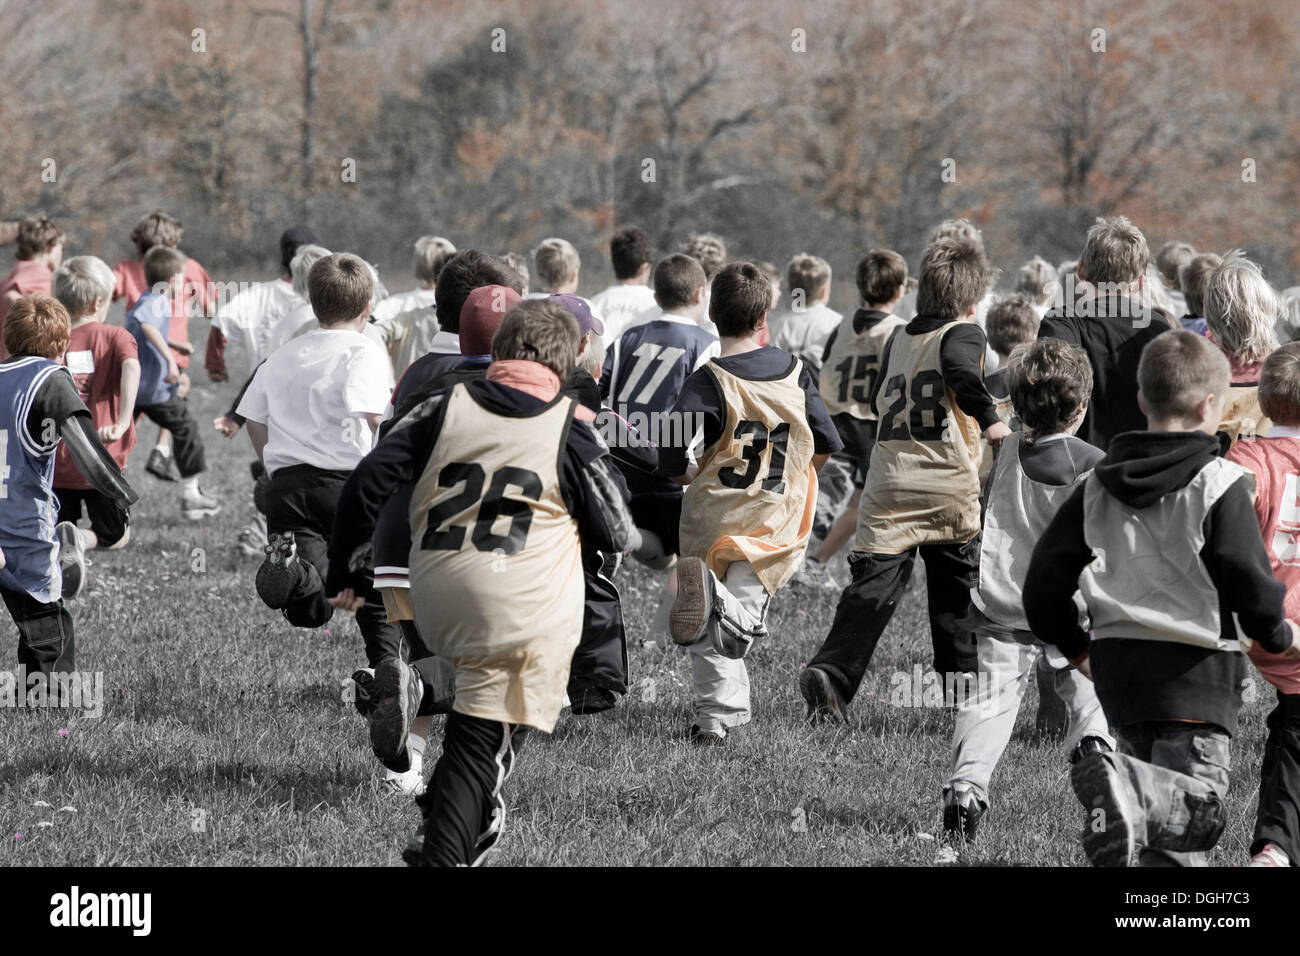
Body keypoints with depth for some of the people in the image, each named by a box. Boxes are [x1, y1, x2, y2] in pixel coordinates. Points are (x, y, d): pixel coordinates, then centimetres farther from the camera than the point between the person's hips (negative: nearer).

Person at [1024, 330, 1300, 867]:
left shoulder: (1099, 485, 9)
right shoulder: (1220, 485, -7)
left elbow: (1047, 574, 8)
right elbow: (1247, 580, -10)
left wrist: (1075, 647, 24)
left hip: (1116, 663, 6)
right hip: (1197, 665, -6)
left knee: (1163, 801, 18)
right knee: (1200, 803, -12)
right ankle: (1127, 791, -39)